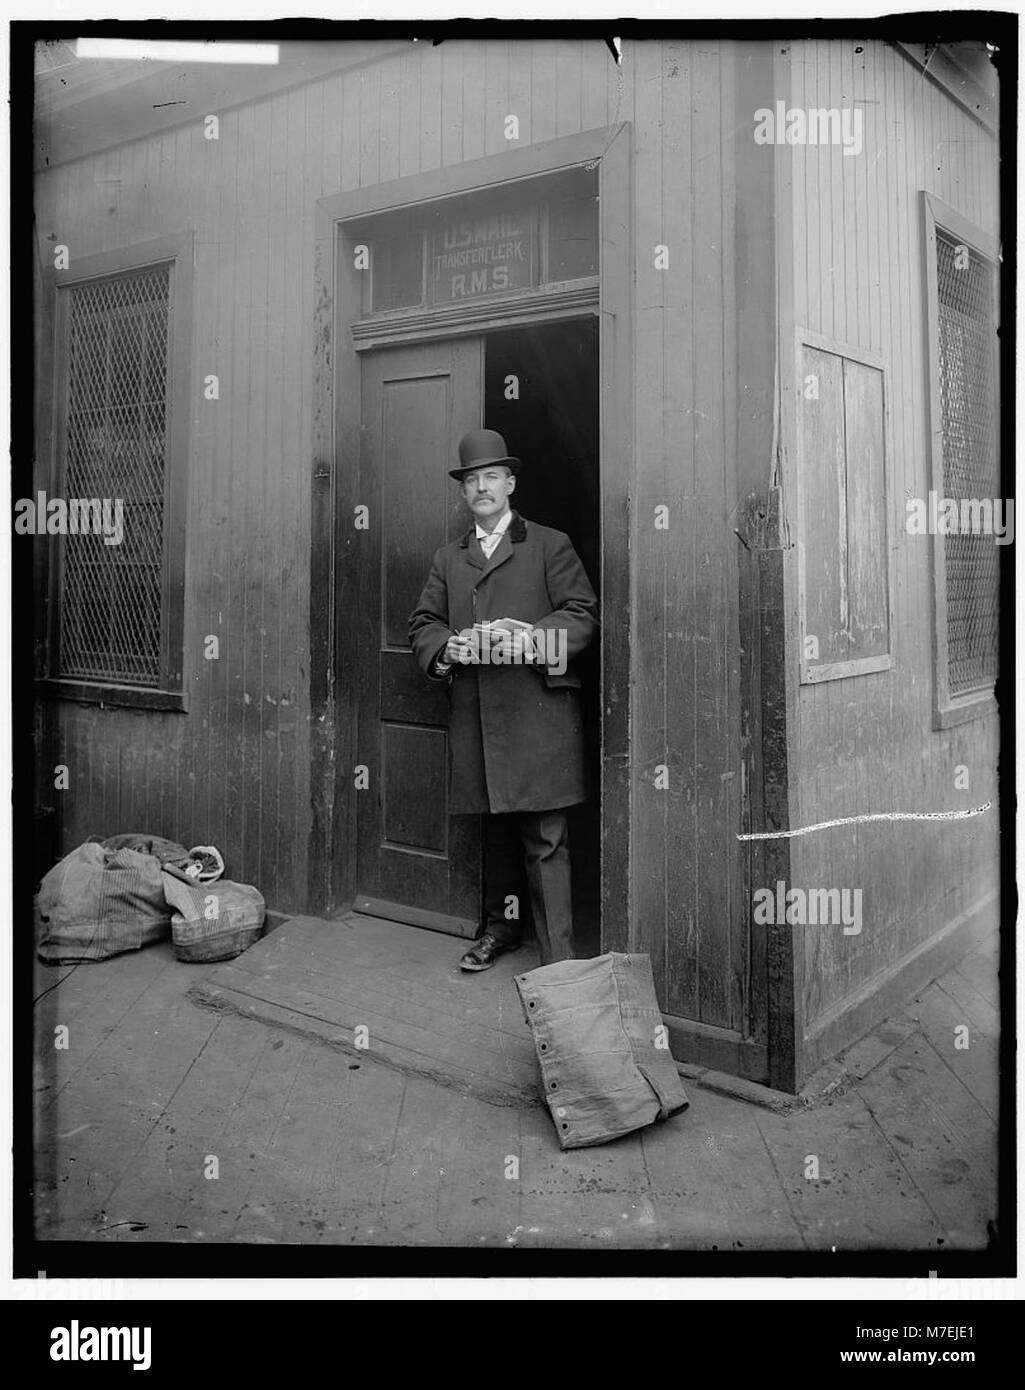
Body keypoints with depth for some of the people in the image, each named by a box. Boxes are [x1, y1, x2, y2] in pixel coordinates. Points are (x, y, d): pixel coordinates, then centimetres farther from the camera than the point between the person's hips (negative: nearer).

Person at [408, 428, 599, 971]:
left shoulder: (550, 545, 7)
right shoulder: (447, 557, 20)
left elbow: (583, 614, 0)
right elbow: (422, 622, 16)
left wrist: (535, 638, -17)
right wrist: (444, 647, -6)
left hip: (538, 712, -4)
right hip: (474, 716, 4)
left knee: (545, 839, -6)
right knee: (496, 829, 14)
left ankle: (558, 960, -1)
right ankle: (499, 928, 31)